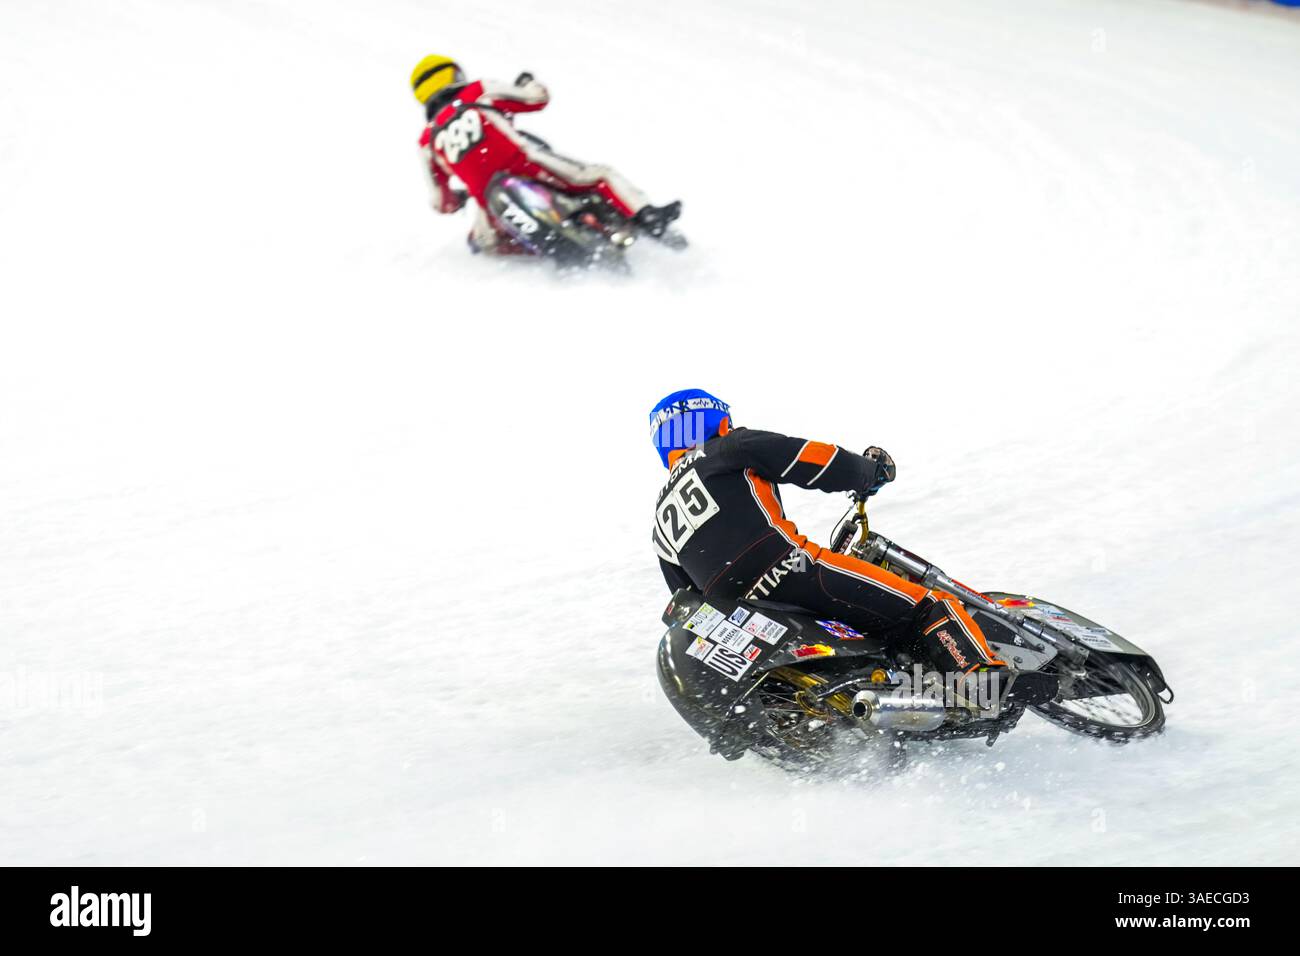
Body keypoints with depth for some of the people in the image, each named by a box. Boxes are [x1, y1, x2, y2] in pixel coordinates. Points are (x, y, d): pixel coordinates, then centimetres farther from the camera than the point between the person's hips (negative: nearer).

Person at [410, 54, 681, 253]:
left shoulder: (428, 141, 21)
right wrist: (528, 83, 36)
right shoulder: (478, 92, 13)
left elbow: (443, 204, 25)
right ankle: (647, 217, -25)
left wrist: (458, 199, 49)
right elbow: (539, 98, 13)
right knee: (602, 176, 1)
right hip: (528, 170, -3)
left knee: (479, 241, 32)